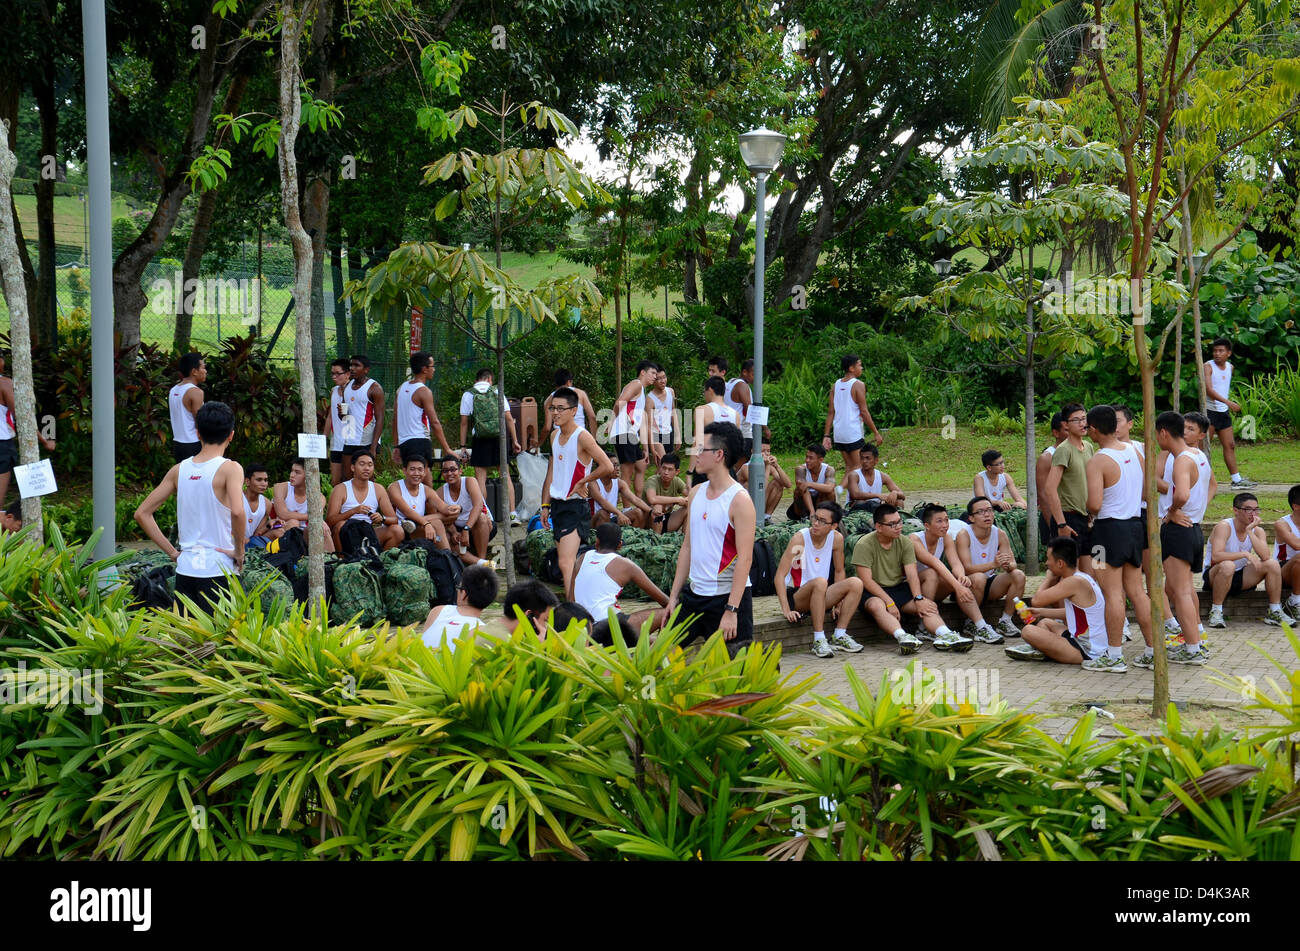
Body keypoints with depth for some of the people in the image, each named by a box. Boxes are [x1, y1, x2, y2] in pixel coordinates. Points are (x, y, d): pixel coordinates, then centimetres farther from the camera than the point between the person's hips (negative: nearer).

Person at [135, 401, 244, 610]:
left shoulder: (179, 470, 8)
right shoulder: (230, 468, -8)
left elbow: (142, 514, 9)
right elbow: (237, 512, -25)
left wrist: (172, 551, 11)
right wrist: (239, 551, -11)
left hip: (185, 569, 5)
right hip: (218, 570, -5)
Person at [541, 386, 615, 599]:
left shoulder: (582, 437, -14)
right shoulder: (554, 435, 11)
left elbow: (607, 467, -20)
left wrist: (582, 482, -11)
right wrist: (545, 505, 17)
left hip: (576, 507, -9)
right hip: (558, 505, 9)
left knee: (566, 564, -18)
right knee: (566, 563, 13)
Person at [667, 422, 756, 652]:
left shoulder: (739, 499, -14)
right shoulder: (696, 492, 9)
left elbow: (745, 558, -18)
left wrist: (731, 610, -23)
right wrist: (674, 596, 12)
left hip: (728, 595, -7)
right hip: (694, 593, 8)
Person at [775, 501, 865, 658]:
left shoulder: (836, 539, -4)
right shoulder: (800, 538, -17)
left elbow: (839, 572, 10)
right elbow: (780, 575, -20)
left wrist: (838, 603, 4)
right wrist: (786, 610, -27)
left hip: (819, 597, 5)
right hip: (795, 596, -5)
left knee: (856, 583, -14)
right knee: (820, 582, -35)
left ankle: (839, 637, -10)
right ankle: (818, 641, -31)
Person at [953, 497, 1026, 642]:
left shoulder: (1000, 535, -2)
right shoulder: (964, 536, -16)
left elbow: (1013, 564, -7)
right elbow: (967, 568, -26)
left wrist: (1008, 566, -33)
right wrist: (993, 564, -41)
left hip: (990, 585, 5)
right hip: (968, 586, -5)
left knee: (1019, 575, -18)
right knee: (979, 577, -36)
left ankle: (1004, 622, -7)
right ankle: (979, 628, -26)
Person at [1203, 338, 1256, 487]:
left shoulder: (1230, 367, 10)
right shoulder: (1208, 366, -12)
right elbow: (1208, 389, -25)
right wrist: (1228, 402, -32)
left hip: (1224, 412, 7)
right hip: (1209, 411, -7)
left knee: (1230, 445, 10)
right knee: (1204, 446, -9)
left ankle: (1236, 480, 15)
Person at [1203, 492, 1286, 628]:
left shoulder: (1257, 530, -1)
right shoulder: (1224, 527, -17)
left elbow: (1265, 556, -19)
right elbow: (1216, 556, -31)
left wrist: (1250, 531, -22)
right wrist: (1245, 554, -31)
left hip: (1240, 577, 6)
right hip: (1213, 576, -5)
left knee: (1273, 564, -13)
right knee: (1227, 565, -39)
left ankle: (1275, 612, -3)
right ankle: (1215, 613, -24)